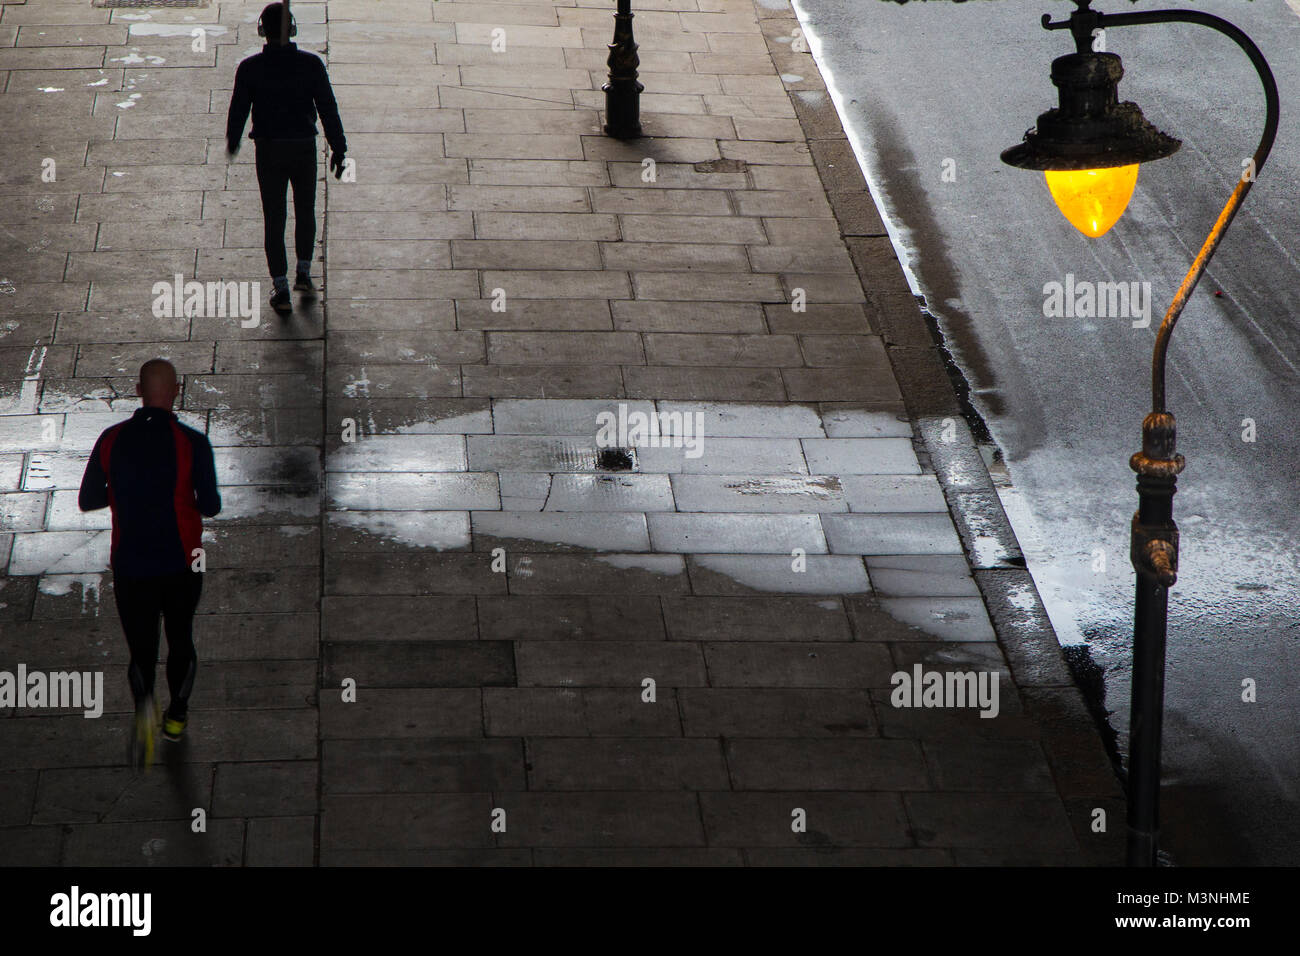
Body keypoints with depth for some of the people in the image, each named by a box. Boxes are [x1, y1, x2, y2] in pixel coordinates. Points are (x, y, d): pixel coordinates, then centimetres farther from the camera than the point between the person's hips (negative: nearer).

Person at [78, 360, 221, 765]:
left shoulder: (112, 439, -6)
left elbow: (87, 500, 1)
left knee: (141, 646, 5)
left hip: (130, 564, 0)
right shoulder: (192, 442, -12)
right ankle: (176, 716, 33)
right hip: (181, 563, 0)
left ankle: (144, 703, -24)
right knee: (181, 638, 21)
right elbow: (210, 506, -10)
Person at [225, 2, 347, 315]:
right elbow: (328, 108, -5)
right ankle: (303, 274, 23)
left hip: (269, 150, -1)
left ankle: (281, 290, 1)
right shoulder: (311, 64, -7)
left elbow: (238, 109, 0)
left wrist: (232, 143, 18)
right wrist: (338, 148, 2)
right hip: (304, 147, 1)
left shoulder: (250, 68, -8)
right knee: (305, 211, 22)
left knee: (274, 219, 5)